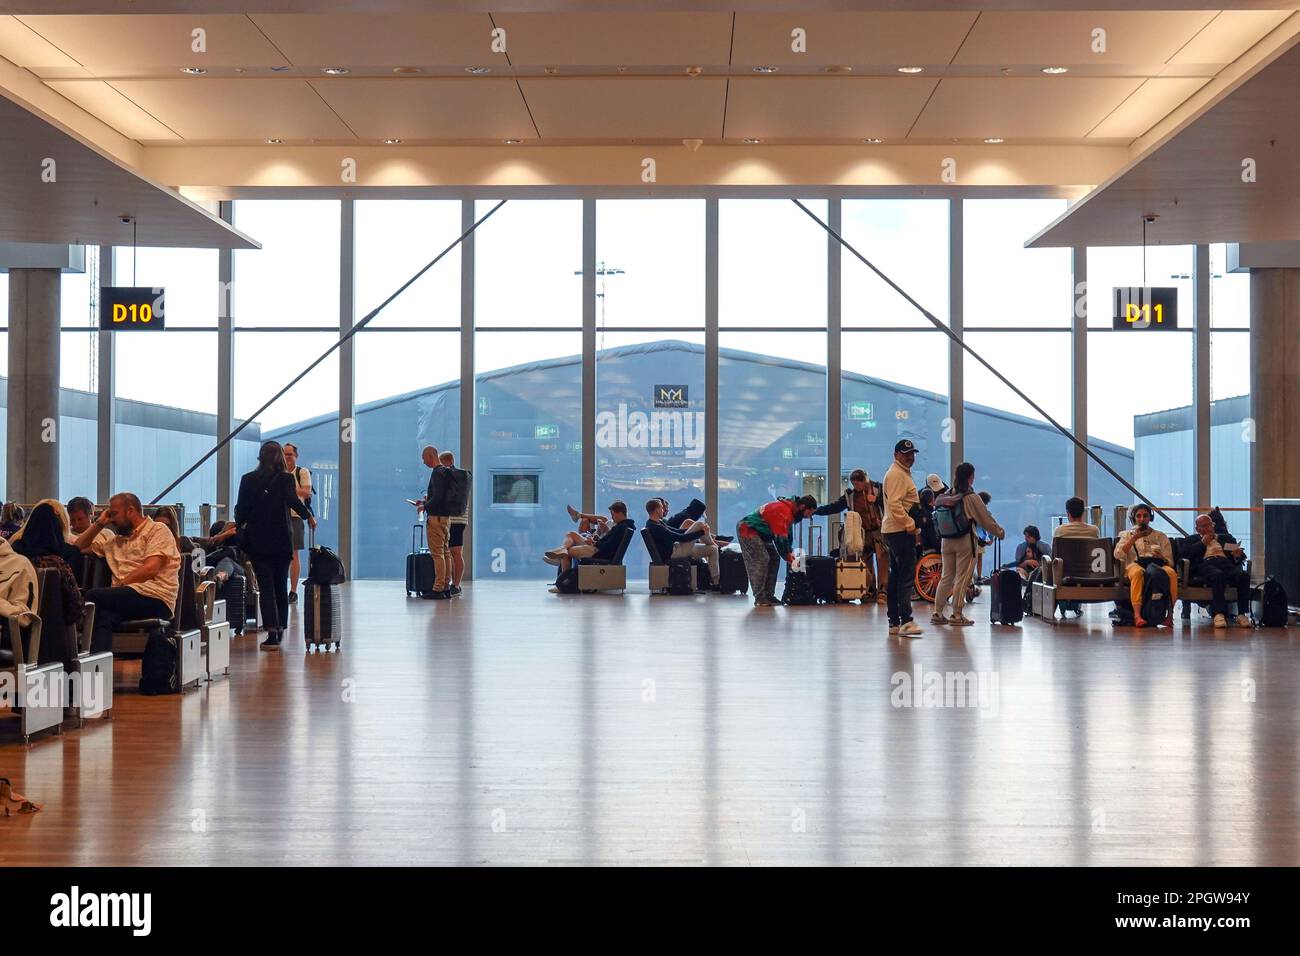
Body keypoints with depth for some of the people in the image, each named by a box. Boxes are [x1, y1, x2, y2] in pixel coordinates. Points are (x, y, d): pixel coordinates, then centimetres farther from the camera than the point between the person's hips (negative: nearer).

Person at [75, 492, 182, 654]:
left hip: (154, 599, -5)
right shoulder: (116, 539, 31)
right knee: (103, 617, -32)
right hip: (125, 599, 5)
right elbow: (78, 547, 34)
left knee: (93, 597, -27)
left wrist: (119, 584, -10)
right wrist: (99, 523, 25)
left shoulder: (158, 531, 7)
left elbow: (150, 569, -8)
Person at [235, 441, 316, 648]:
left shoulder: (248, 479, 1)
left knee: (266, 586, -1)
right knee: (281, 585, 14)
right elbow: (293, 501, -19)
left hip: (257, 541, 0)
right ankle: (280, 629, 22)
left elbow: (241, 509, 3)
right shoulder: (286, 479, -5)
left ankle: (272, 632, -12)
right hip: (281, 540, 0)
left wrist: (238, 525, 21)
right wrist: (309, 516, -7)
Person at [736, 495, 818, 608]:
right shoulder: (782, 511, -27)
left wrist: (789, 552, 4)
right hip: (747, 530, -11)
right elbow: (780, 537, -27)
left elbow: (787, 534, 15)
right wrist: (787, 557, -16)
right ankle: (760, 599, -18)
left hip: (760, 533, 11)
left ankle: (768, 596, 9)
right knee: (761, 560, -19)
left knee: (774, 560, 7)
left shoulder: (790, 510, 7)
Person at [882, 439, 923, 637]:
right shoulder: (896, 474, -11)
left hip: (901, 530, 11)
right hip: (900, 531, -11)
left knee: (896, 576, 11)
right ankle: (905, 621, -20)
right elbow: (894, 504, -22)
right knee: (906, 575, -15)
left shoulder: (904, 473, 22)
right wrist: (909, 523, -22)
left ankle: (894, 622, 15)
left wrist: (913, 525, 22)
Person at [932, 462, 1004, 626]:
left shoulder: (947, 495, 3)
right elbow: (986, 519, -4)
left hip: (946, 541, 6)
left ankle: (938, 614, 12)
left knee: (946, 577, 12)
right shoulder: (971, 497, -11)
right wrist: (999, 532, 11)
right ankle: (957, 616, 4)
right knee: (962, 579, 2)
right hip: (965, 541, -6)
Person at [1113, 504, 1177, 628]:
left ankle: (1170, 613, -34)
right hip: (1135, 564, -1)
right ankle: (1137, 615, -50)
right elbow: (1118, 555, 5)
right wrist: (1134, 538, 0)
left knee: (1171, 573, -36)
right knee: (1137, 572, -41)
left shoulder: (1160, 536, 25)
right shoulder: (1128, 535, 25)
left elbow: (1170, 561, 15)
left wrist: (1161, 558, -9)